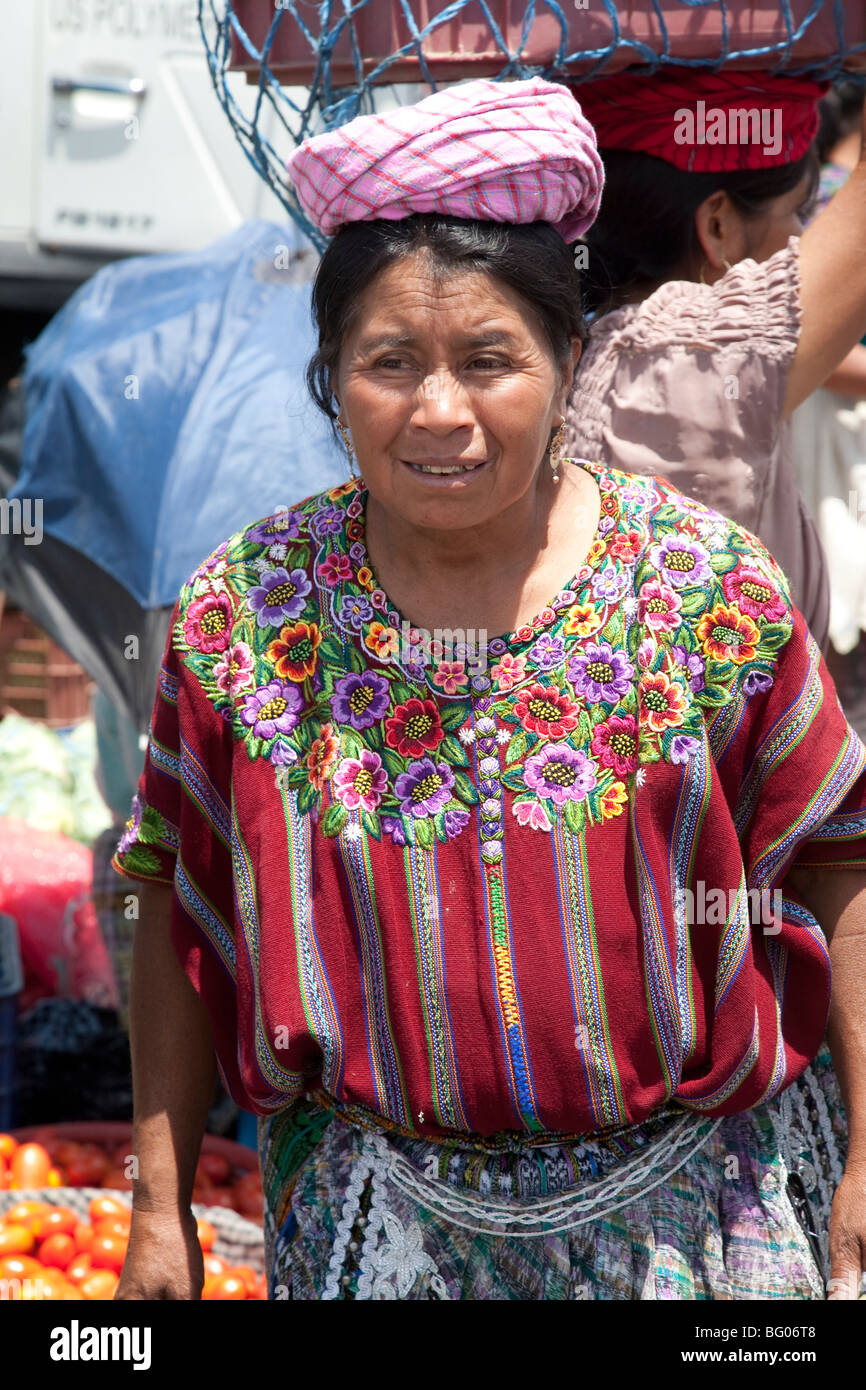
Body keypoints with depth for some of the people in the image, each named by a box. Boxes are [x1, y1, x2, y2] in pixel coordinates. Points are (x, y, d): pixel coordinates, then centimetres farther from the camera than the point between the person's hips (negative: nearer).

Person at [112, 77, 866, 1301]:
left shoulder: (707, 588, -11)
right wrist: (160, 1206, 1)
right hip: (372, 1210, 1)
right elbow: (180, 904, 1)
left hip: (691, 1197, 0)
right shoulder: (241, 613, -8)